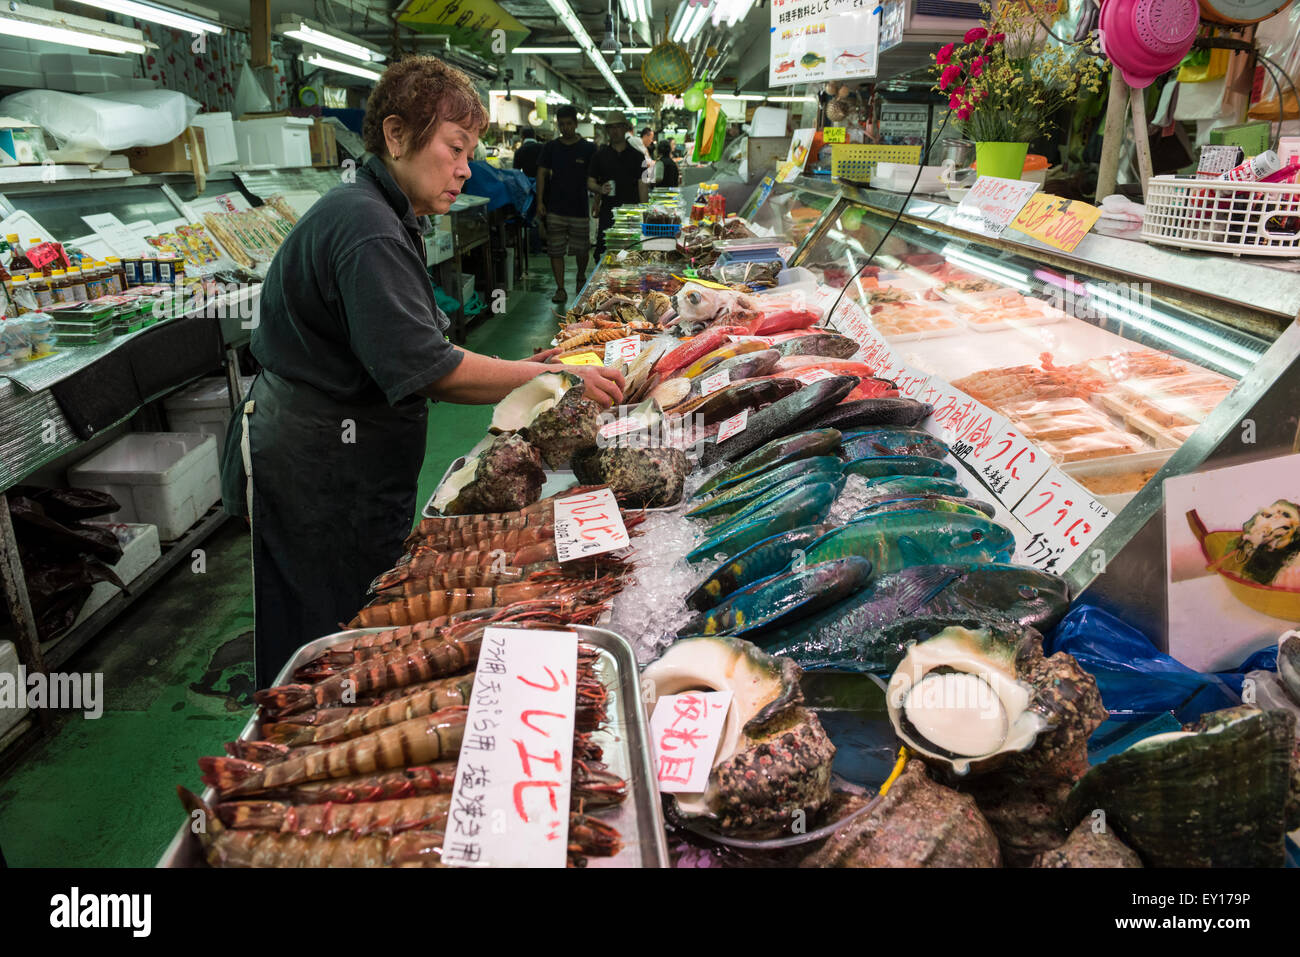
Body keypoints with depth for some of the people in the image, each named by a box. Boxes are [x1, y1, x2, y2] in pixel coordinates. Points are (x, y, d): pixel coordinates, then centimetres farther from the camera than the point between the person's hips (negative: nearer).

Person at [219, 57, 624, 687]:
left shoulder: (387, 220, 15)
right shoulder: (364, 226, -19)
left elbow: (403, 368, 12)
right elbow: (423, 366, -26)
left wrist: (521, 376, 1)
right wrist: (553, 379, -21)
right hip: (317, 475, -10)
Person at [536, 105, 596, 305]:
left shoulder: (588, 148, 1)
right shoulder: (551, 148, 6)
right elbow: (542, 174, 7)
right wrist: (540, 201, -2)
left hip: (580, 207, -1)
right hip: (555, 208, 1)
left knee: (581, 249, 8)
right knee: (555, 250, -1)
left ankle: (581, 278, 35)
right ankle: (560, 289, 5)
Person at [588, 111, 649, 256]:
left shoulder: (637, 156, 8)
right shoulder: (600, 155, 10)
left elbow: (642, 186, 6)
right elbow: (590, 182, 10)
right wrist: (600, 189, -13)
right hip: (608, 213, 0)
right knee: (603, 254, -4)